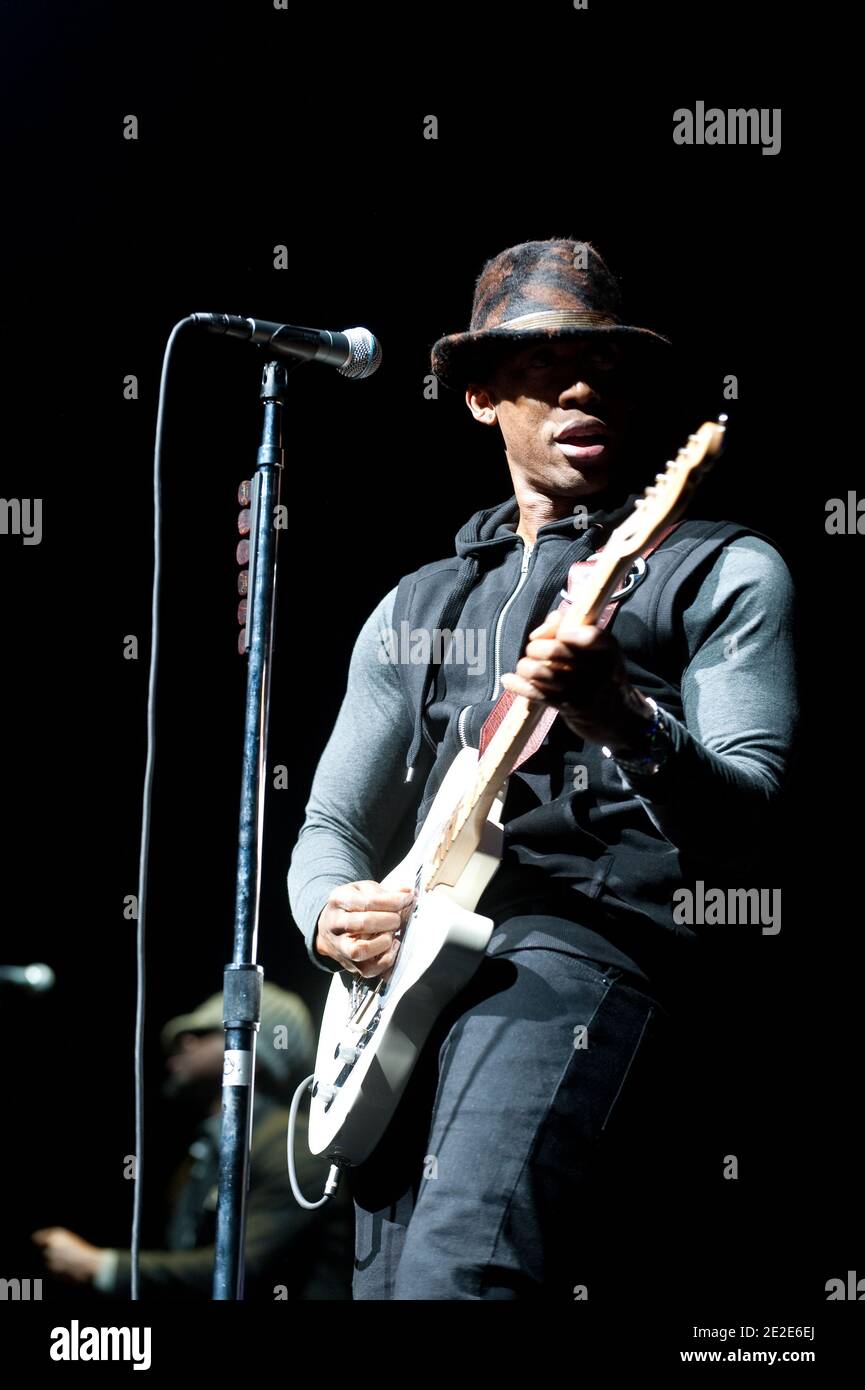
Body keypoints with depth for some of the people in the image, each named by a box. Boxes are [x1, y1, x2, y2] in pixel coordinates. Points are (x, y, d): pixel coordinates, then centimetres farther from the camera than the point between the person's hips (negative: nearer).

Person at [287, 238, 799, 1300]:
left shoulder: (723, 572, 9)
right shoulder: (419, 607, 25)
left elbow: (745, 823, -4)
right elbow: (331, 828, 26)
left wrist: (624, 720, -24)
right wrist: (335, 917, 2)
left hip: (593, 943, -6)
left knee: (461, 1265, -29)